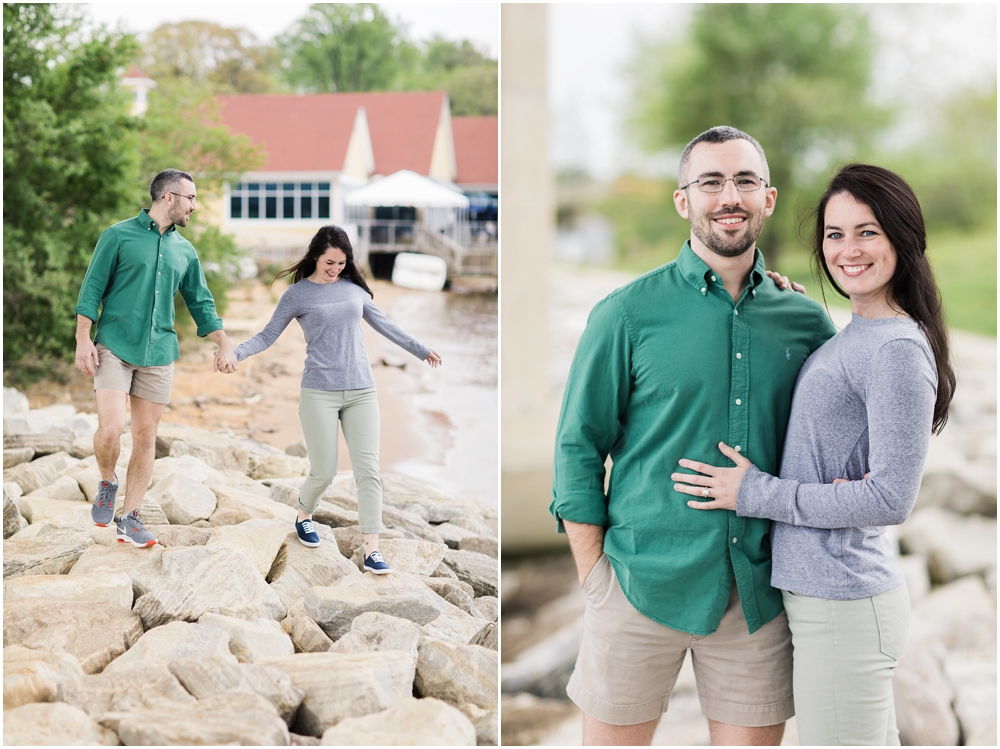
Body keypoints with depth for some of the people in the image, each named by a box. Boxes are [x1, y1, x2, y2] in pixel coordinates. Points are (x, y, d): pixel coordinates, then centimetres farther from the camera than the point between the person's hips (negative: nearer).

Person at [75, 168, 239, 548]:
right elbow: (92, 289, -2)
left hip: (158, 353, 4)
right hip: (114, 346, -4)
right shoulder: (119, 236, -1)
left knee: (146, 437, 4)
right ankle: (107, 482, 15)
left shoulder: (185, 251, 13)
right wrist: (83, 339, -9)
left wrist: (224, 343, 13)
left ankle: (130, 520, 13)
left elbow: (200, 302, 20)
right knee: (111, 428, -17)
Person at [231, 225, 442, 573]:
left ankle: (371, 550, -2)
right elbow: (267, 336, 2)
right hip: (319, 393, -3)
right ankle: (304, 516, 32)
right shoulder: (297, 294, 1)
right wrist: (236, 352, -15)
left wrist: (420, 350, 27)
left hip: (361, 391, 3)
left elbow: (383, 324, 21)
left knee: (368, 470, -4)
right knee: (324, 472, -1)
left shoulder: (354, 287, 10)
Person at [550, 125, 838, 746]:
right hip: (645, 582, -2)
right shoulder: (629, 313, -2)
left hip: (760, 596, 3)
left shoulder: (808, 322, 6)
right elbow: (578, 449, 0)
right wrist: (596, 579, -6)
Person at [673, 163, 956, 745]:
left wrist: (756, 493, -14)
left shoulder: (897, 350, -17)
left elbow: (892, 498, -21)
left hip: (843, 609, -9)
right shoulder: (849, 337, 11)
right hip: (825, 595, 9)